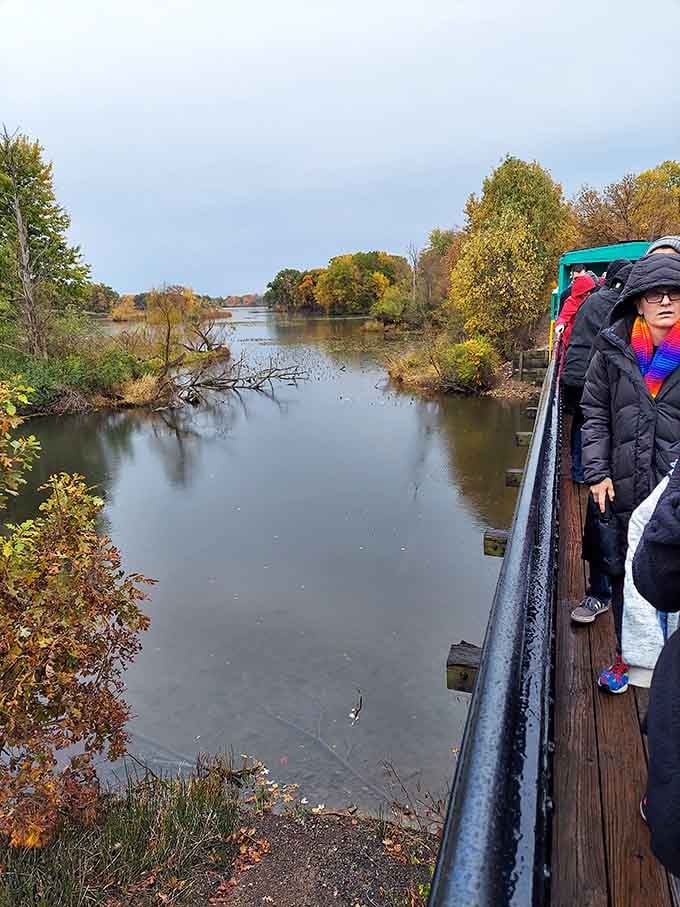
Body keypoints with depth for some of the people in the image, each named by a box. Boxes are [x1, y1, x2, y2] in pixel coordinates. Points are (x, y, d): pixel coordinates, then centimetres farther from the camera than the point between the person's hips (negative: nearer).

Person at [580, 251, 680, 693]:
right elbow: (595, 412, 5)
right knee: (625, 574, 13)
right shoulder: (613, 347, 0)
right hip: (625, 488, 2)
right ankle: (626, 655, 33)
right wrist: (597, 471, -2)